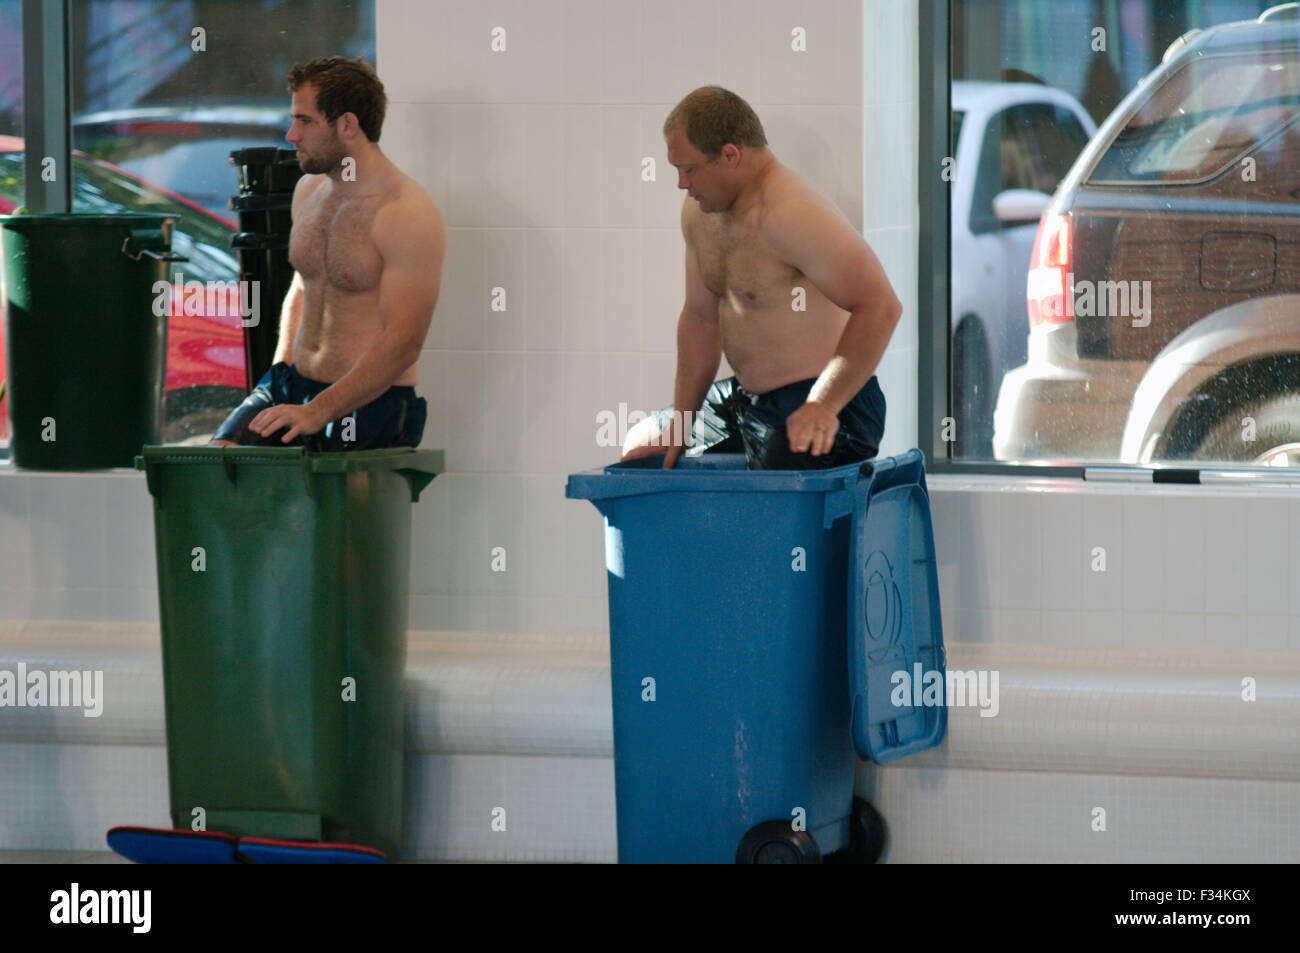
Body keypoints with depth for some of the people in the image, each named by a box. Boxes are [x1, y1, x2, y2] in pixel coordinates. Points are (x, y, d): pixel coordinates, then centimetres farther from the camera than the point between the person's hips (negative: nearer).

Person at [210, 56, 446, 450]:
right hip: (296, 384, 7)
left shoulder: (408, 215, -14)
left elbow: (403, 342, -20)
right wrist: (282, 370, 12)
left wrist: (317, 412, -25)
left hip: (372, 402, -7)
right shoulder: (309, 190, 12)